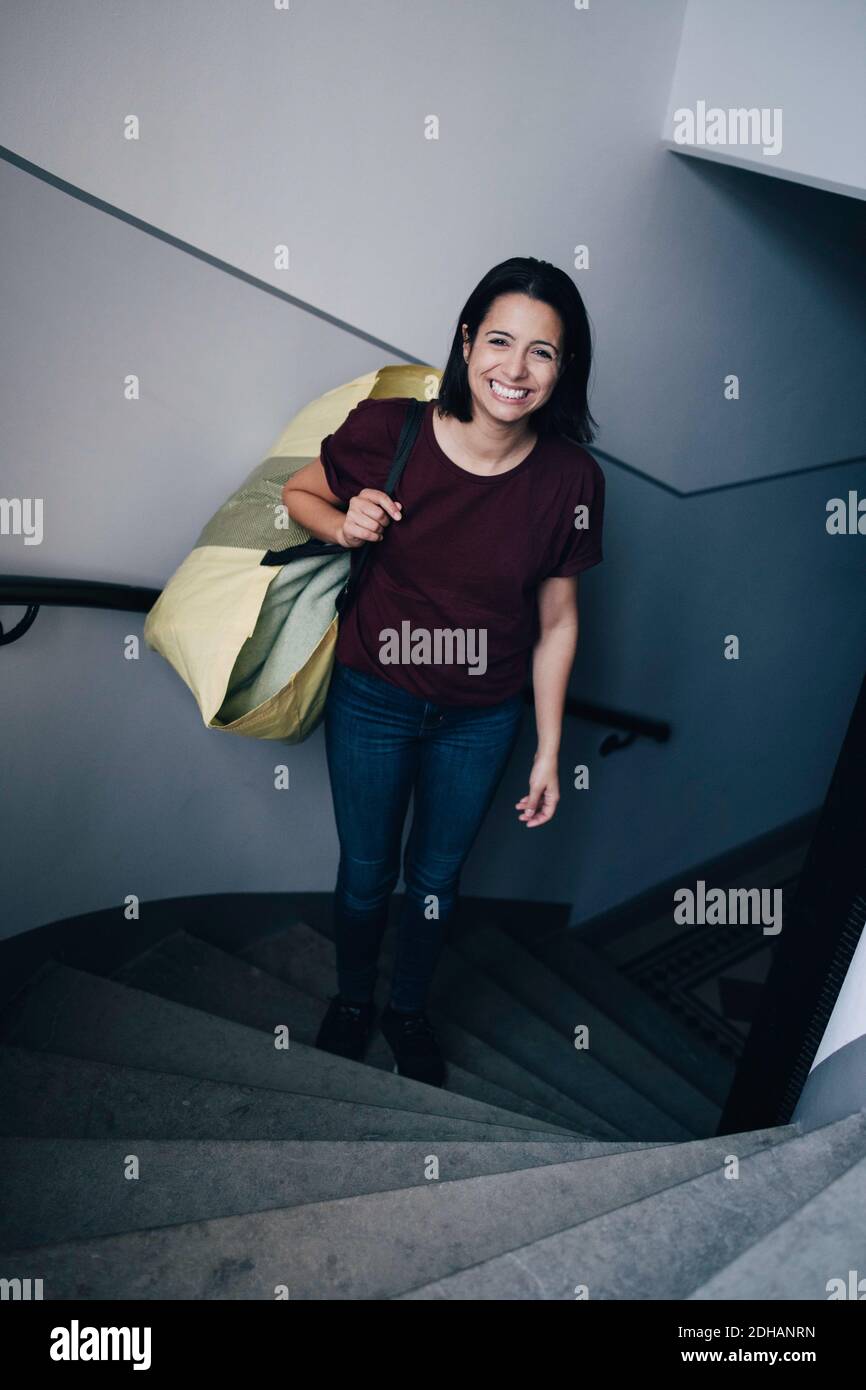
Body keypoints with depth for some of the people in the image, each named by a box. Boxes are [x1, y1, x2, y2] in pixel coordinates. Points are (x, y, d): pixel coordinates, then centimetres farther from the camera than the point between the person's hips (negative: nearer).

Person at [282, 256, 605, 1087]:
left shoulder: (571, 480, -16)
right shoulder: (384, 432, -19)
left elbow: (557, 621, -6)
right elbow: (298, 494, 0)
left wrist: (549, 752, -1)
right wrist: (344, 524, -23)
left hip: (482, 719, 1)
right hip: (373, 698, -1)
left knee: (436, 879, 20)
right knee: (365, 873, 18)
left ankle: (409, 1011, 49)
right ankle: (351, 1002, 49)